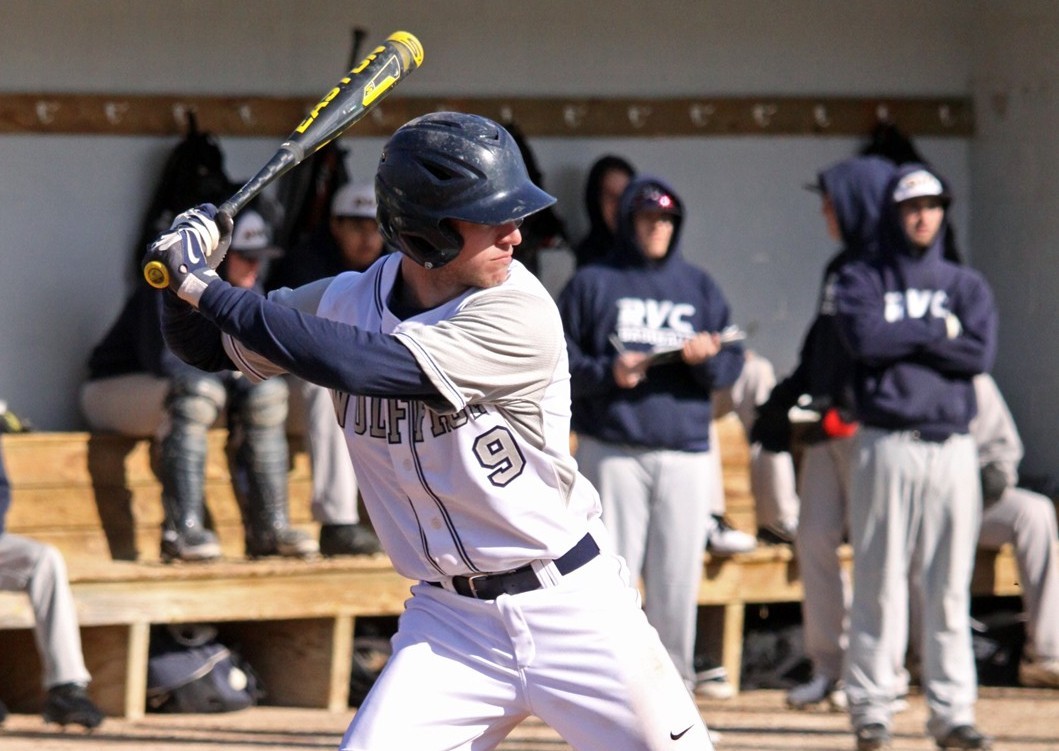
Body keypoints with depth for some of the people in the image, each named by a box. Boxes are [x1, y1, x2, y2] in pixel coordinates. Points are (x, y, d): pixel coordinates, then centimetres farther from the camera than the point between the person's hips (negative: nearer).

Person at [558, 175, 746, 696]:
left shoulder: (699, 287, 19)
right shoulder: (592, 284, 9)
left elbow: (730, 366, 14)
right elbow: (560, 361, 4)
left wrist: (707, 357, -8)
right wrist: (606, 372, -14)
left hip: (686, 452, 3)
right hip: (613, 451, -3)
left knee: (679, 575, 1)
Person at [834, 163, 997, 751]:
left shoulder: (966, 285, 16)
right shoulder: (862, 280, 9)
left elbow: (979, 353, -2)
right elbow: (865, 338, -11)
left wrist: (901, 339, -4)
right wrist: (937, 331, -3)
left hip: (952, 448, 2)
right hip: (886, 444, -2)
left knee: (950, 587, 0)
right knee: (879, 581, -5)